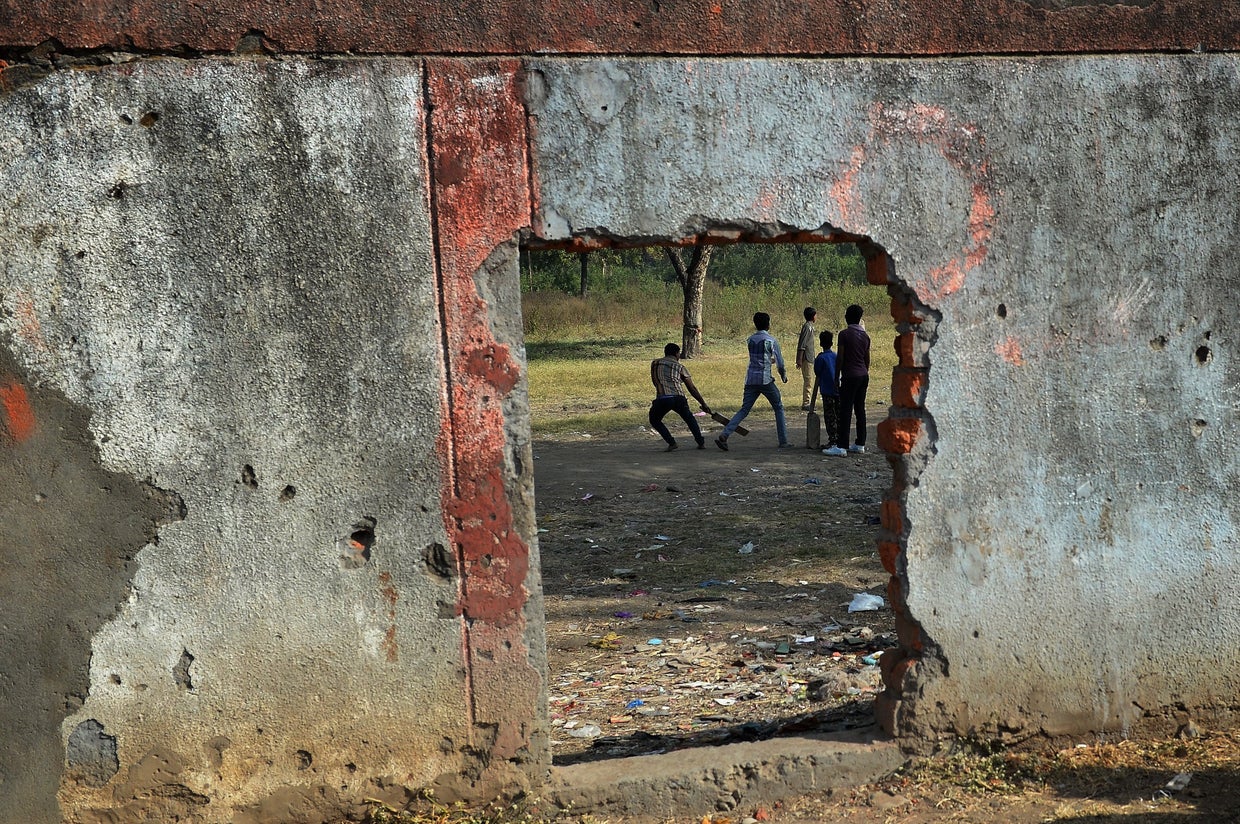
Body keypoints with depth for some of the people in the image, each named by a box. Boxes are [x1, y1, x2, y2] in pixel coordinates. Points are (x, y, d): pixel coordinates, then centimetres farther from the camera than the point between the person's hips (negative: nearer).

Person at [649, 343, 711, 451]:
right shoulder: (680, 367, 17)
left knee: (655, 421, 23)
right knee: (689, 418, 27)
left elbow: (655, 381, 10)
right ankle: (701, 442, 24)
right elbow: (692, 389, 17)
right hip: (678, 398, 1)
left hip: (661, 399, -1)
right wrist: (703, 404, 22)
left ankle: (672, 443, 8)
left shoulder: (655, 363, 20)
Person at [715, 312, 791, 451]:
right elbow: (779, 362, -3)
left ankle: (724, 436, -10)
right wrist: (783, 375, 15)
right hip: (765, 380, -5)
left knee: (744, 409, 5)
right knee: (778, 408, 12)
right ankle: (783, 442, 11)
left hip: (750, 379, 5)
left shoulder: (751, 339, 10)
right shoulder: (771, 341, -6)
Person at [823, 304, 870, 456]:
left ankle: (841, 446, -10)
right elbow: (867, 359, 16)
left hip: (850, 376, -7)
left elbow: (840, 358, -11)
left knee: (845, 411, -7)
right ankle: (860, 444, 13)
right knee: (860, 409, 11)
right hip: (863, 375, 7)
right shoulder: (865, 336, 10)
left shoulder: (844, 334, -10)